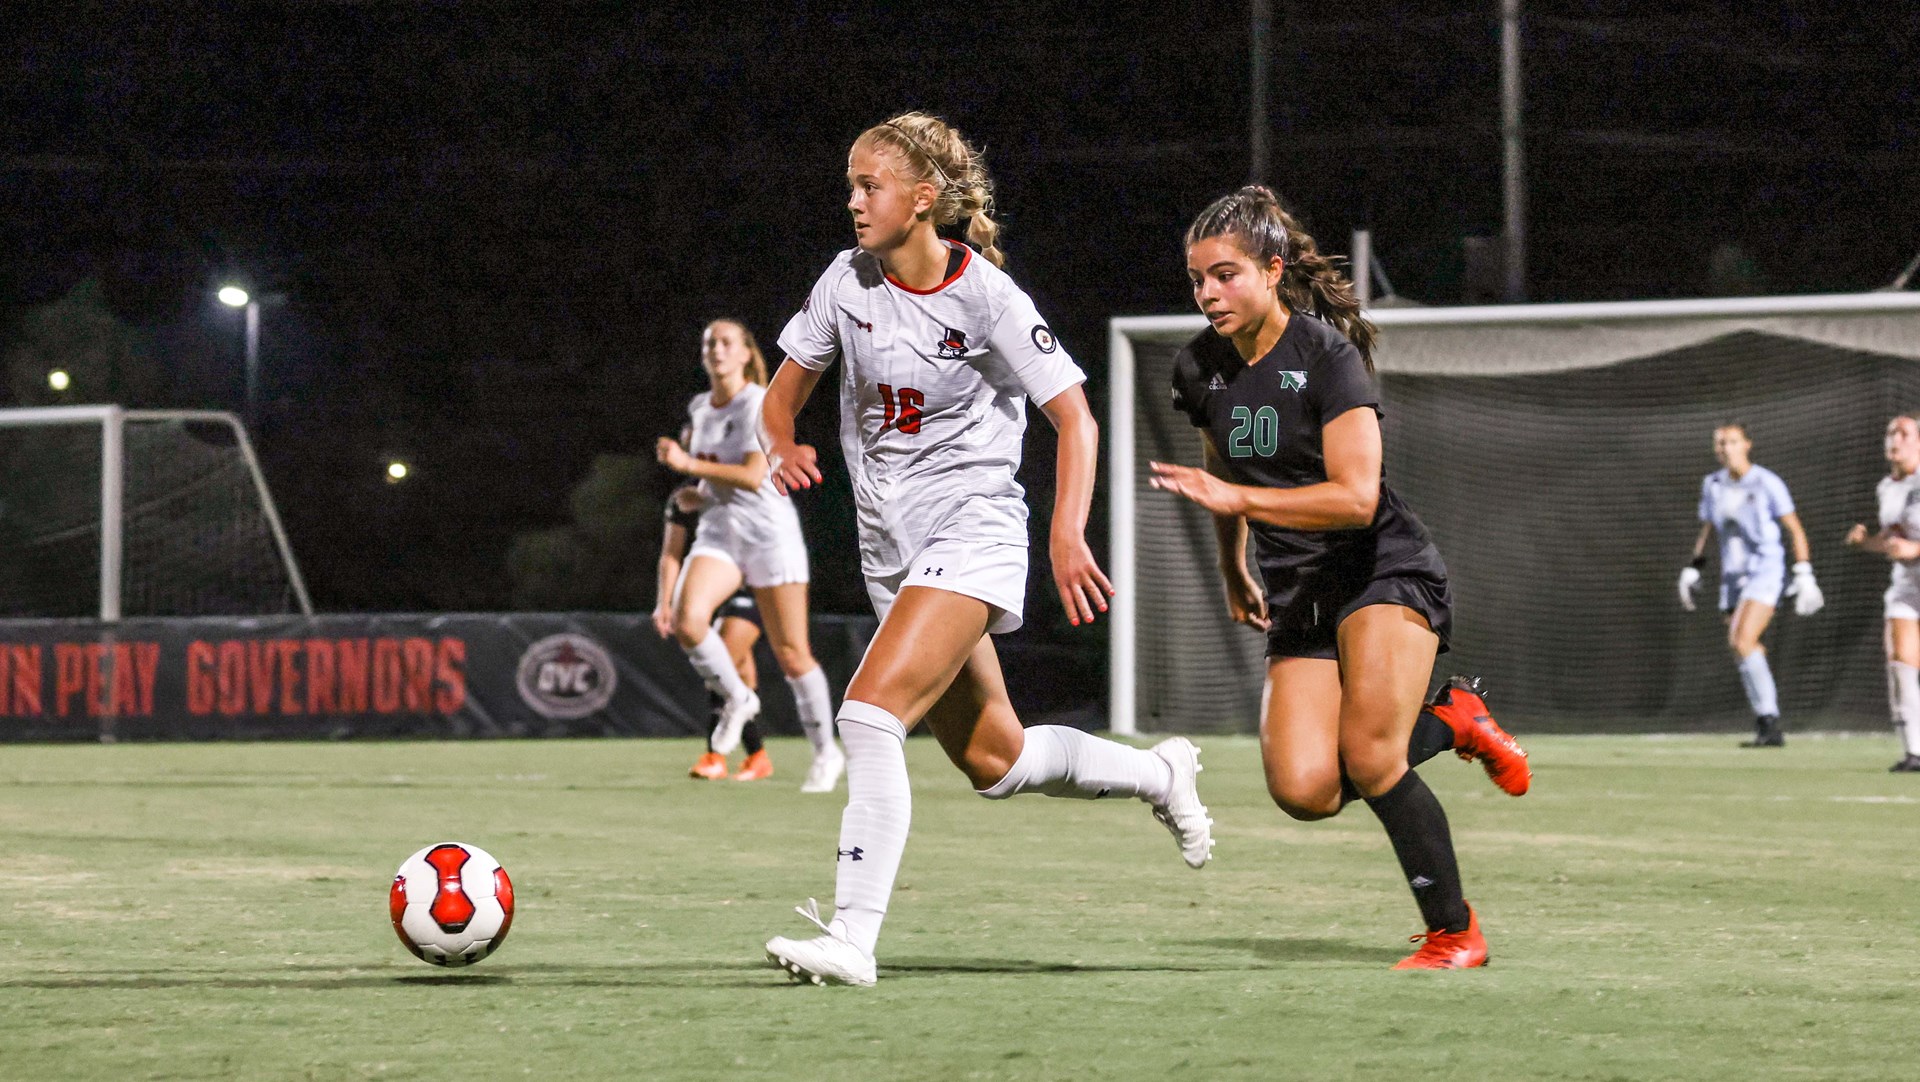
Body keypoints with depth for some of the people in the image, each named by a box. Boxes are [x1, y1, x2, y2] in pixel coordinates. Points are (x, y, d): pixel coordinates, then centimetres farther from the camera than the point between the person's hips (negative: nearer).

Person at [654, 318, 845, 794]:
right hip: (719, 530, 5)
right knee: (687, 620, -23)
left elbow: (753, 476, -21)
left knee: (791, 652, -3)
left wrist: (689, 465, -22)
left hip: (769, 530, -5)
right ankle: (736, 698, 1)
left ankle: (826, 751, 13)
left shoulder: (761, 405, -10)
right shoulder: (698, 409, 10)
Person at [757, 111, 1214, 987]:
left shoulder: (985, 294, -12)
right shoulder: (848, 281, 2)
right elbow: (787, 386, 12)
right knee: (992, 763, 14)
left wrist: (1068, 533, -23)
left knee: (872, 712, -24)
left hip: (973, 532, -6)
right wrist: (782, 445, -11)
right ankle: (1156, 774, 40)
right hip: (891, 544, 6)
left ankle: (852, 938, -25)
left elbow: (1075, 418, -11)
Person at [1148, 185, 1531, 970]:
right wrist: (1233, 571, 33)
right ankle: (1450, 720, 15)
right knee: (1303, 789, -13)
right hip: (1299, 594, 6)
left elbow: (1356, 497, -26)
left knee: (1368, 757, -24)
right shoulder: (1201, 369, 3)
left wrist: (1236, 498, -30)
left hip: (1385, 572, -6)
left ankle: (1455, 933, -5)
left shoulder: (1326, 354, -16)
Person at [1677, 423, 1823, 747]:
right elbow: (1706, 532, 22)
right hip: (1733, 576, 7)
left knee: (1743, 642, -23)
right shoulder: (1712, 485, 9)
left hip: (1765, 570, -7)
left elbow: (1795, 530, -6)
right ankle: (1771, 731, 10)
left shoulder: (1767, 483, -8)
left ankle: (1769, 722, -19)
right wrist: (1692, 571, 15)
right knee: (1741, 651, 3)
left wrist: (1804, 575, -13)